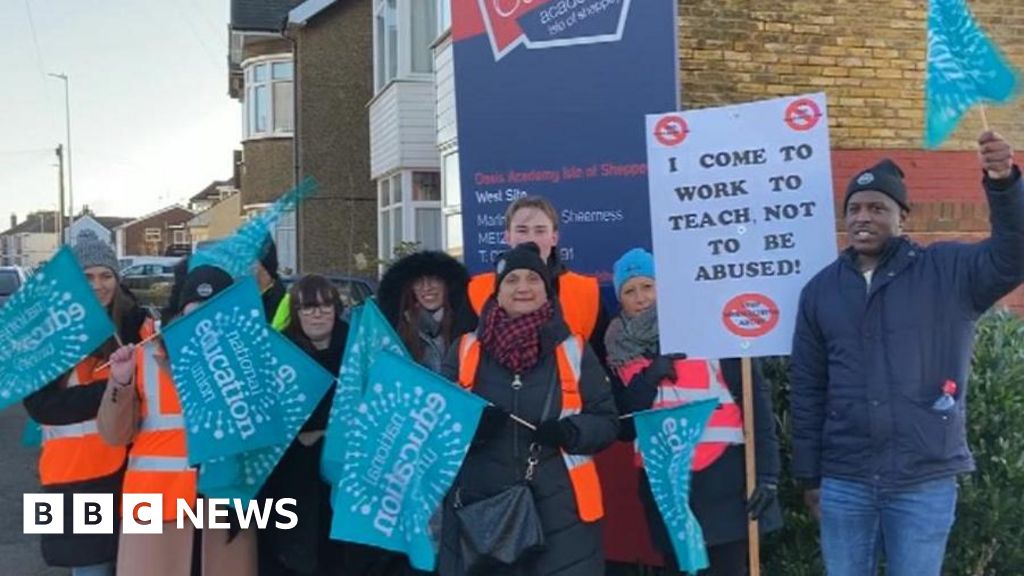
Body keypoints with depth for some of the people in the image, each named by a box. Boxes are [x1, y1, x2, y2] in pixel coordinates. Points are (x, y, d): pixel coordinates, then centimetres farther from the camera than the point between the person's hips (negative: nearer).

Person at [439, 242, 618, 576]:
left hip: (559, 511, 0)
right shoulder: (466, 350, 7)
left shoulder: (574, 351, 6)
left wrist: (571, 431, -14)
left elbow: (607, 422, 6)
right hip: (479, 509, 1)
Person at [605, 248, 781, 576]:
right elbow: (624, 428, 5)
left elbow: (755, 396, -6)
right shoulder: (621, 353, 9)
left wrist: (766, 471, -10)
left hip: (723, 474, -4)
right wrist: (651, 377, -9)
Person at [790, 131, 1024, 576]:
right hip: (844, 481, 2)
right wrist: (809, 474, 7)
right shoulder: (821, 289, 6)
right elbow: (807, 389, 8)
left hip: (925, 482, -2)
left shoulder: (948, 272, -1)